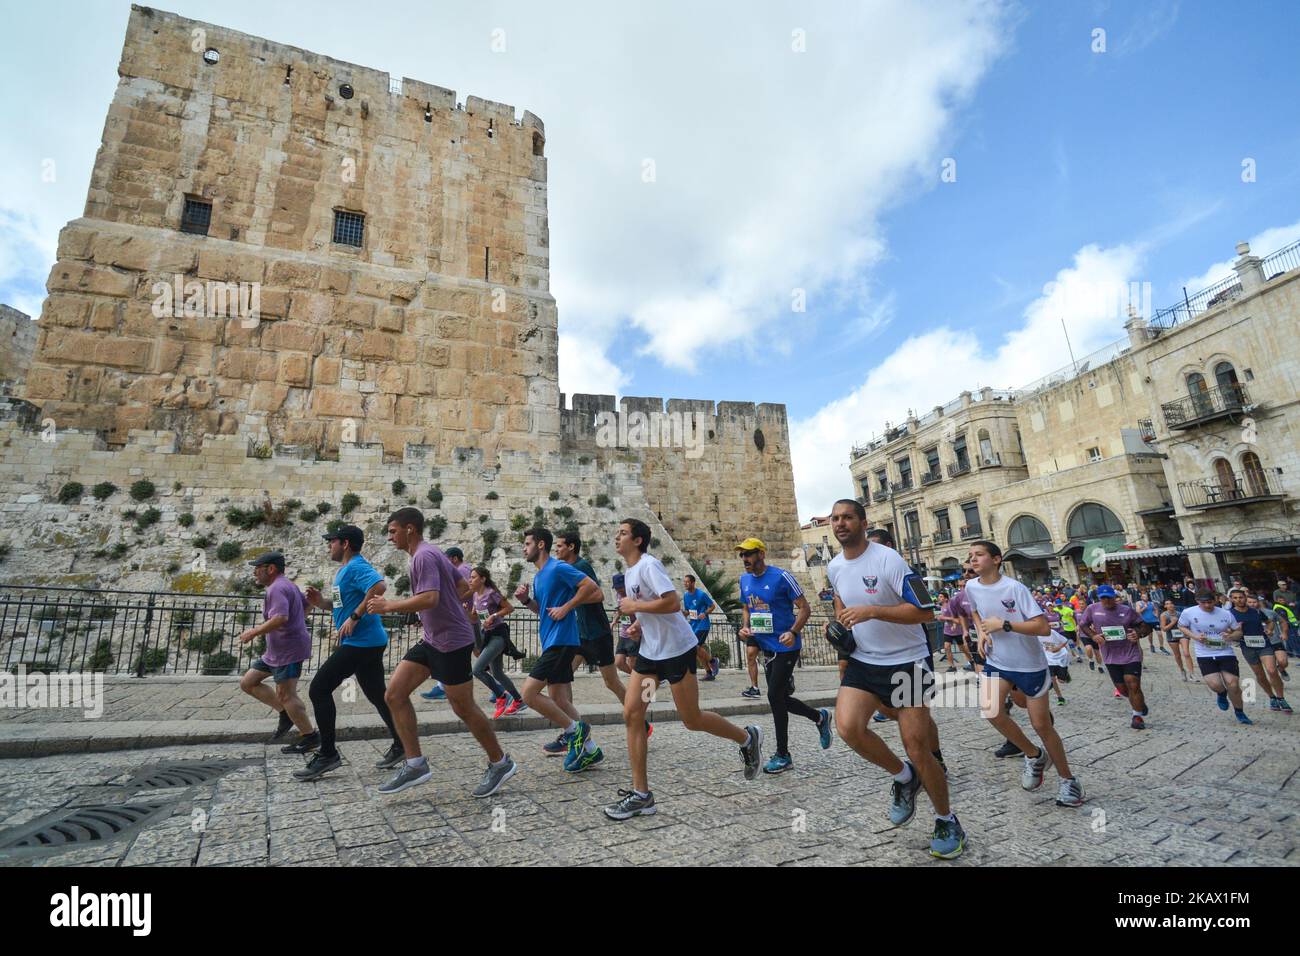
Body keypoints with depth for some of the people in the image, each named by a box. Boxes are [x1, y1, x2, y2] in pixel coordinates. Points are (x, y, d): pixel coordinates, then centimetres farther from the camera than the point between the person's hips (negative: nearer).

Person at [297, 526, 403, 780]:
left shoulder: (356, 566, -13)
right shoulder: (345, 569, 19)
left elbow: (379, 586, -33)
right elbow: (343, 604, 27)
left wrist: (354, 618, -29)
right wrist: (321, 601, 8)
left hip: (360, 642, -10)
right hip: (368, 642, 10)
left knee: (319, 690, -5)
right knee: (377, 696, 14)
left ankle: (327, 754, 3)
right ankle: (400, 745, 22)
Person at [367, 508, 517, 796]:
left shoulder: (424, 556, -16)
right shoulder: (430, 554, 15)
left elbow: (429, 598, -29)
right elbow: (464, 587, 21)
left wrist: (387, 606, -17)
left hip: (451, 642, -10)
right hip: (432, 639, 10)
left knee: (464, 708, 1)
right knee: (394, 694, 4)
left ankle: (500, 764, 18)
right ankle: (415, 764, 11)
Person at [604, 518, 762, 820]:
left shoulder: (648, 565, -18)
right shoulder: (629, 572, 12)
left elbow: (673, 603, -29)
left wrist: (634, 606, -19)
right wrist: (638, 624, 7)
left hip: (676, 649, -9)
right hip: (650, 651, 9)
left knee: (692, 720, 3)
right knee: (631, 714, 0)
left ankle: (747, 738, 28)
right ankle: (641, 794, 8)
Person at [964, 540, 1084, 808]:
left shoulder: (1014, 588, -20)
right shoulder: (971, 587, -4)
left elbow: (1043, 627, -23)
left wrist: (1003, 624, -26)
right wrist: (982, 632, 1)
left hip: (1030, 664, -4)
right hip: (996, 662, 4)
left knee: (1041, 725, 3)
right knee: (992, 711, -16)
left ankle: (1068, 780, 28)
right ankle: (1034, 756, 11)